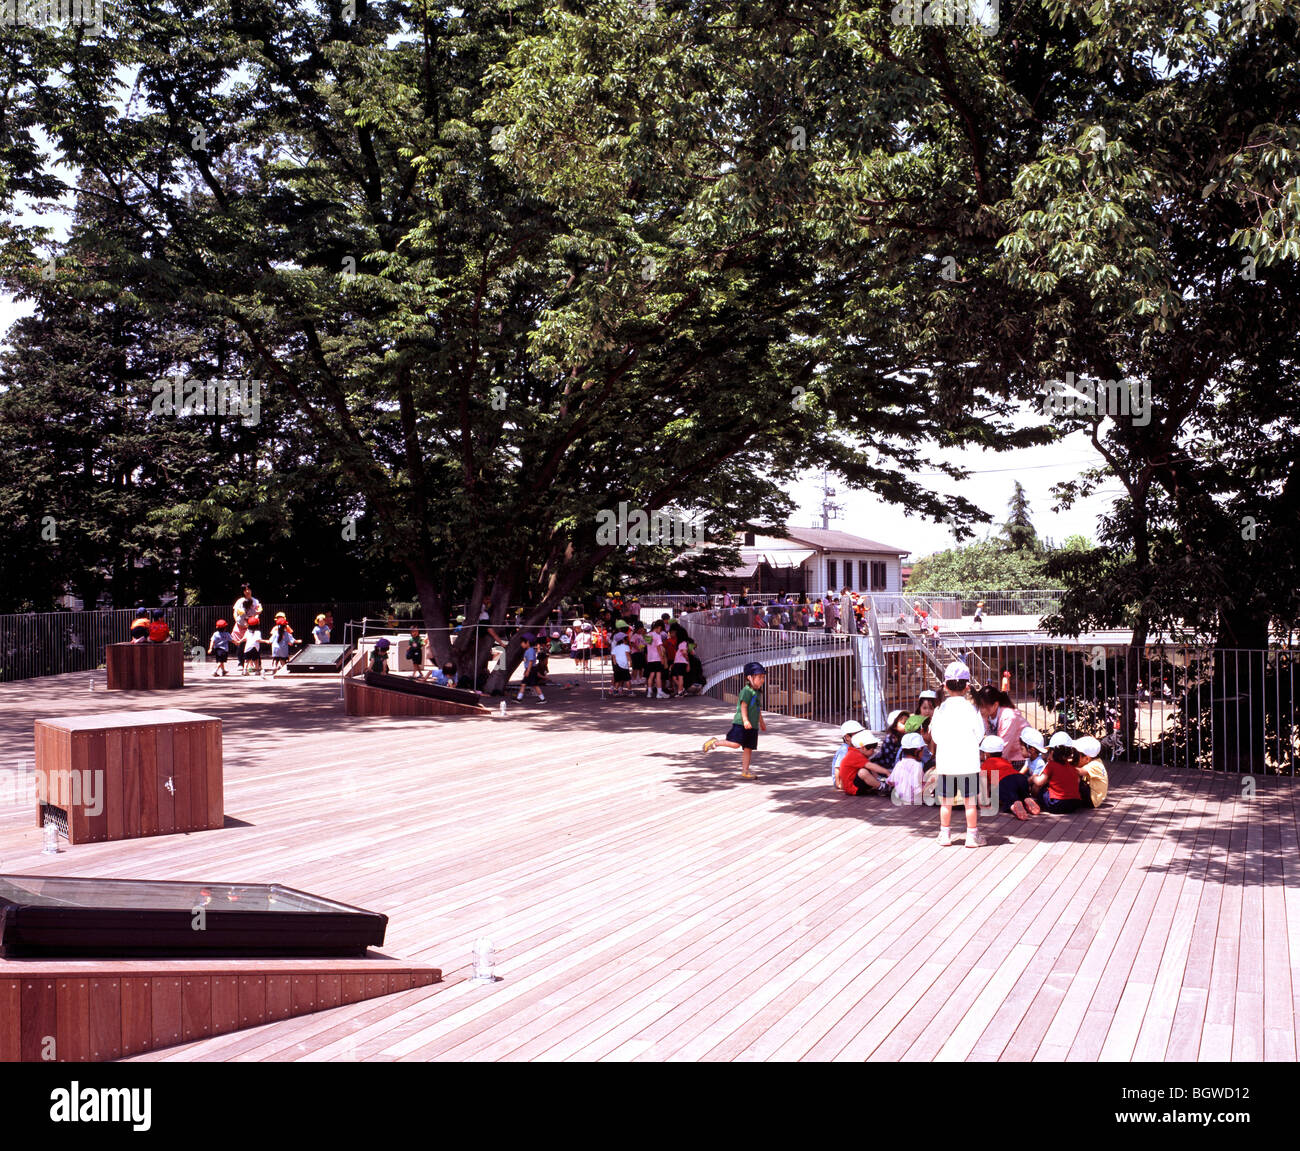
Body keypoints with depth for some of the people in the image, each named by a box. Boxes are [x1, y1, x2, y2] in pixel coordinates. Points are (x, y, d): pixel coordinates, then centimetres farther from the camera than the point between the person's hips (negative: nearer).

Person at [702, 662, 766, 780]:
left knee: (748, 748, 6)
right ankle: (714, 742, 1)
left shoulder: (757, 692, 18)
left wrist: (761, 723, 36)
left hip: (752, 726, 9)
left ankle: (745, 771, 10)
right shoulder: (747, 691, -10)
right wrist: (745, 720, -29)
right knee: (736, 743, -17)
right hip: (741, 724, -8)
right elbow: (743, 706, -18)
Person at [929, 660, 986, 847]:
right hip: (968, 762, -2)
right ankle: (972, 835, 13)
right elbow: (980, 735, -2)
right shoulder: (970, 708, -8)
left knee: (946, 802, 11)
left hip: (945, 762, 2)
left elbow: (935, 736, 4)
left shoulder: (940, 709, -1)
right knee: (970, 801, 7)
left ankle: (945, 834, 18)